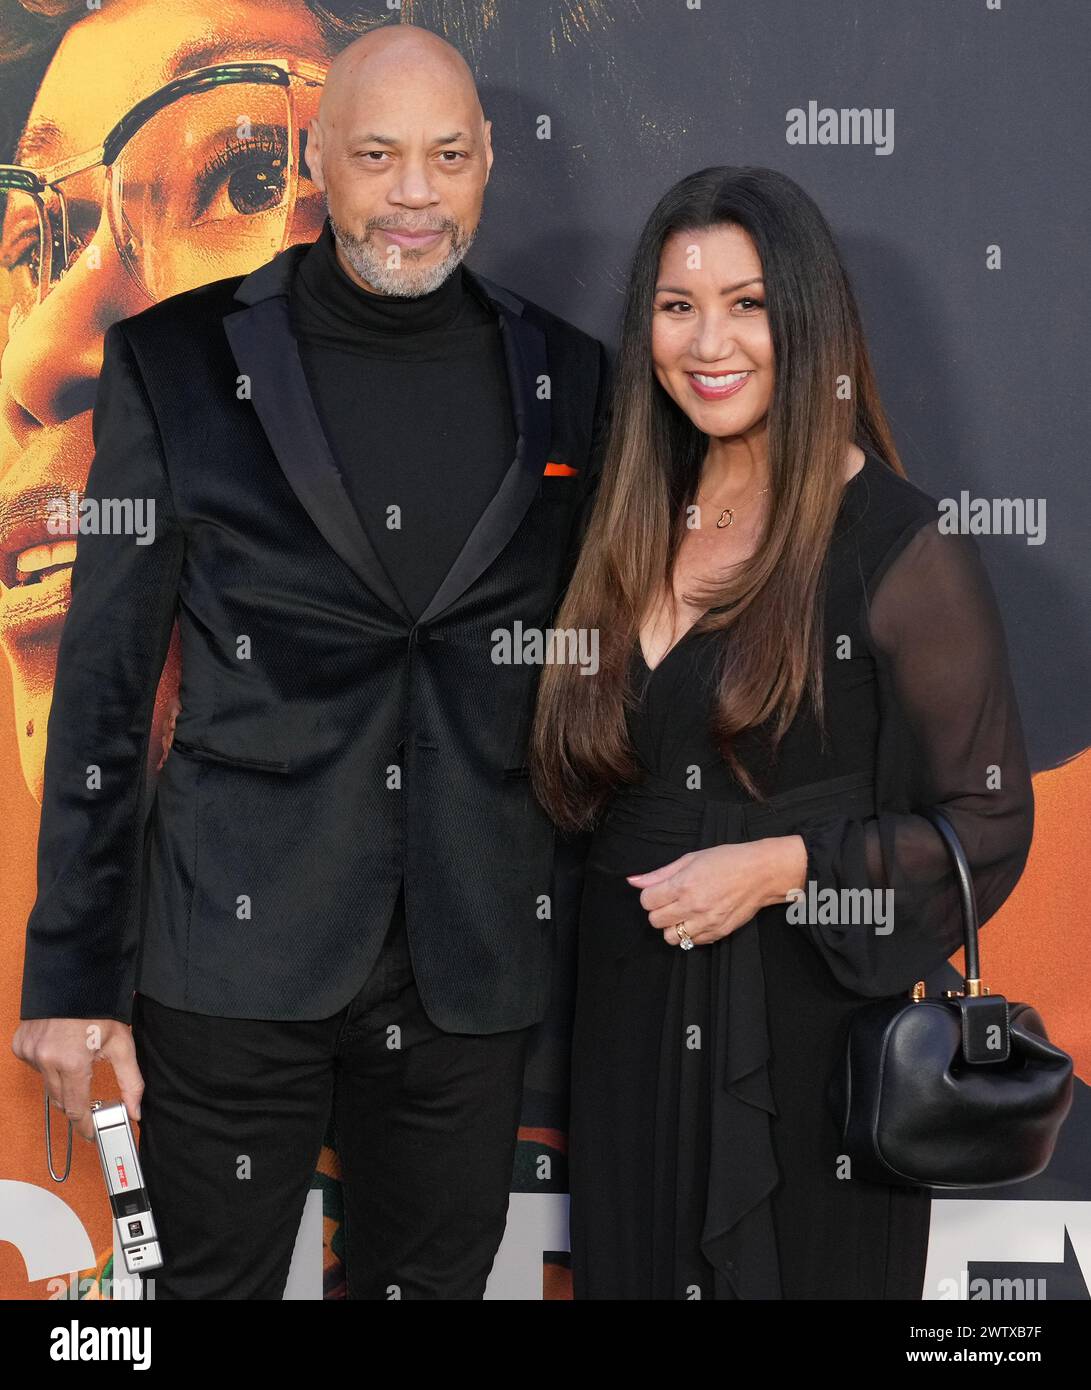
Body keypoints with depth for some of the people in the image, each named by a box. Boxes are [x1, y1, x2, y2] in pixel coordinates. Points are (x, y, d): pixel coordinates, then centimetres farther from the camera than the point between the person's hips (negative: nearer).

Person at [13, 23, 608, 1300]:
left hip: (473, 966, 3)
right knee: (215, 1279, 10)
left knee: (435, 1276, 16)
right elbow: (104, 687, -1)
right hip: (236, 955, -2)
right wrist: (73, 974, -2)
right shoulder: (181, 363, -2)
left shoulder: (565, 380, 5)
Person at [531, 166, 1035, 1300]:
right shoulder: (639, 529, 5)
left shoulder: (901, 551, -13)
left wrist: (786, 866, -19)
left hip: (805, 1032, -5)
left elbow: (988, 823, -10)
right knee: (631, 1270, 18)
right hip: (631, 1022, 5)